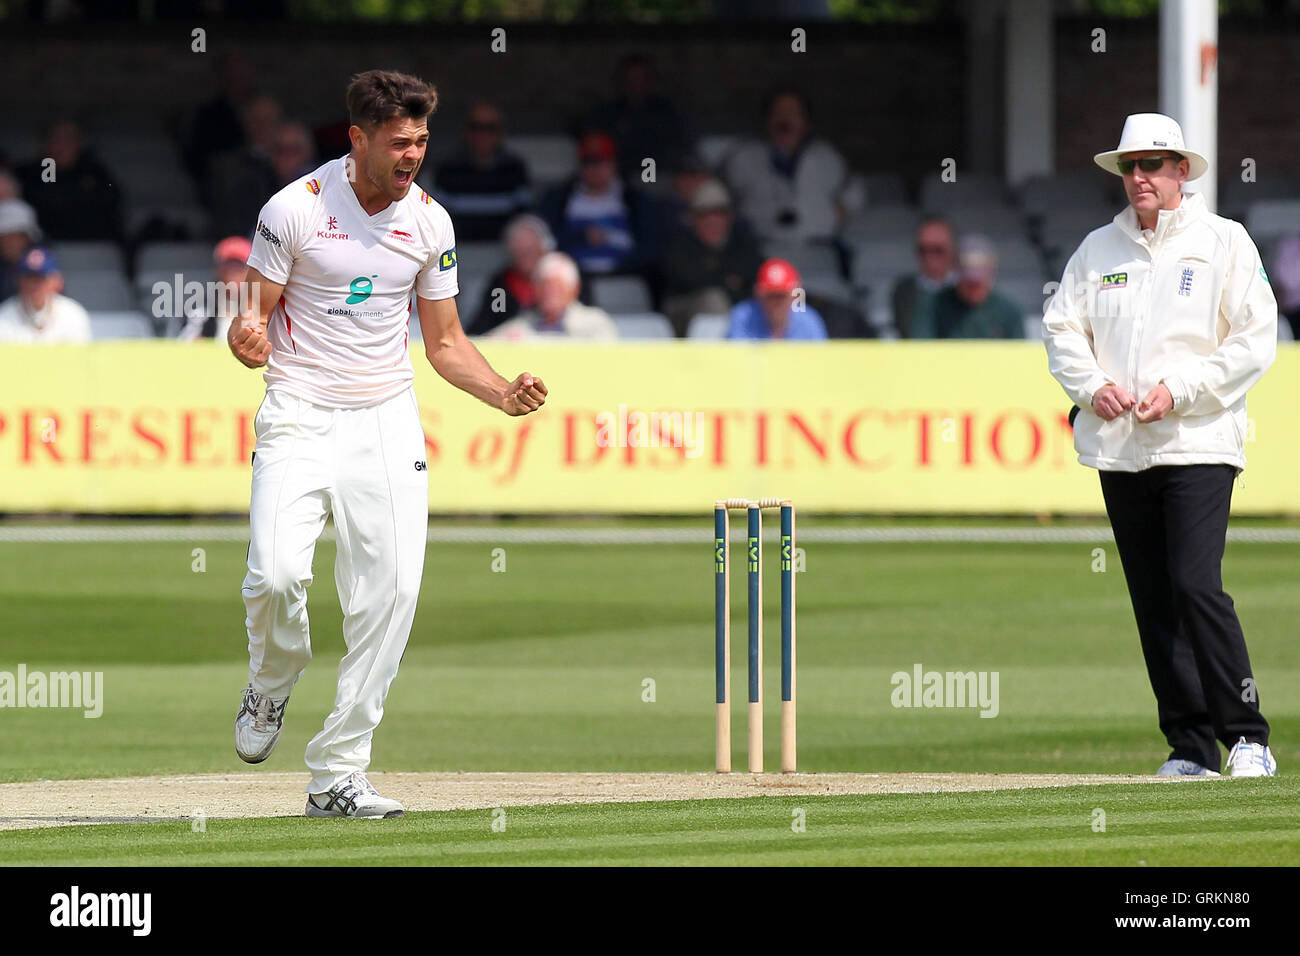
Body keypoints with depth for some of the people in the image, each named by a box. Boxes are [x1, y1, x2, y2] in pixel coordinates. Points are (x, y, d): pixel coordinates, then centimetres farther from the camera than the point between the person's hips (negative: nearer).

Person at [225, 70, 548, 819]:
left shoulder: (430, 222, 5)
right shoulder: (295, 209, -8)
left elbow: (445, 343, 12)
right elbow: (257, 324, -3)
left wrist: (505, 393, -5)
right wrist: (247, 338, -28)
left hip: (388, 421, 4)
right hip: (300, 418, -4)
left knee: (392, 590, -7)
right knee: (277, 573, -23)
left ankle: (339, 774, 1)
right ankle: (272, 688, 12)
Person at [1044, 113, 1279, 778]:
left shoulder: (1223, 241, 2)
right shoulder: (1098, 248, 15)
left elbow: (1255, 340, -4)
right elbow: (1062, 330, 14)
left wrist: (1179, 389, -13)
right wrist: (1092, 386, -6)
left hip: (1197, 443, -5)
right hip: (1119, 448, 5)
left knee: (1196, 586, -17)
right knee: (1152, 600, 3)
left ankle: (1246, 737, -10)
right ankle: (1189, 746, 7)